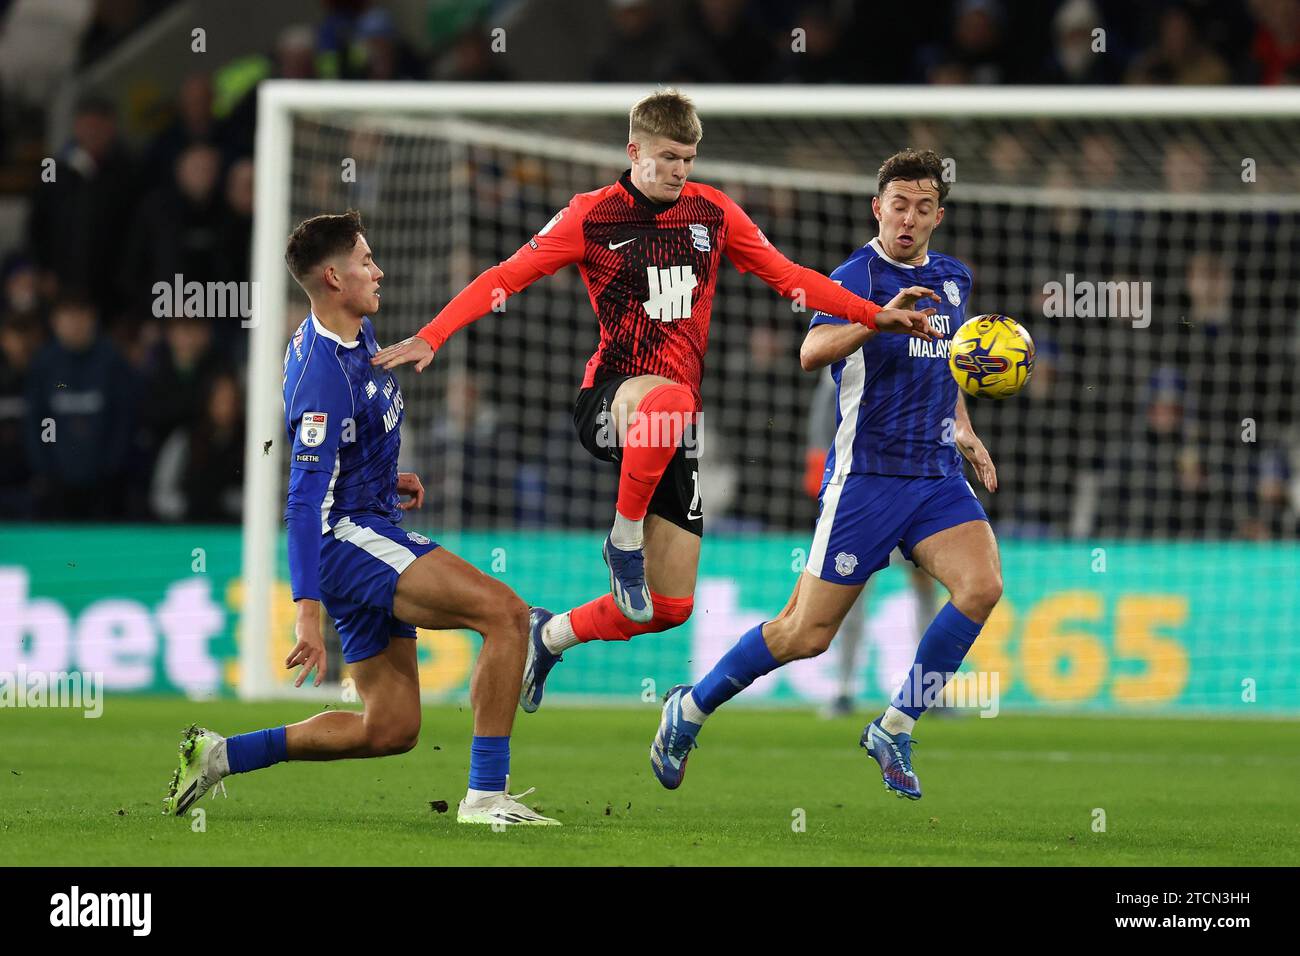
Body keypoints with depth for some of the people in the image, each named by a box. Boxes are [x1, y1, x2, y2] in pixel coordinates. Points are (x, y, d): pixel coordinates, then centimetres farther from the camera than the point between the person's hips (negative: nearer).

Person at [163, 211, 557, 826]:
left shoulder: (357, 333, 11)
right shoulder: (323, 373, -20)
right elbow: (306, 500, -25)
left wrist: (387, 480, 14)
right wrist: (308, 612, -30)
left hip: (370, 534, 10)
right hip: (348, 537, -10)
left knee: (392, 729, 10)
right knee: (505, 612, -23)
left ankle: (219, 755, 15)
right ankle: (485, 796, -24)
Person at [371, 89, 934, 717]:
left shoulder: (713, 212, 8)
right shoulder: (591, 217, -3)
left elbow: (787, 277, 16)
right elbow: (505, 278, -3)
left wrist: (874, 315, 7)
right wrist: (431, 337, -16)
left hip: (672, 427, 5)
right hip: (608, 400, -5)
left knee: (671, 606, 1)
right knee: (669, 396, -44)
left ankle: (551, 636, 28)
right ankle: (623, 538, -22)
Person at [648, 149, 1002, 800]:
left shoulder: (954, 279, 13)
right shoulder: (857, 276, -10)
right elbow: (812, 353, -29)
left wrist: (962, 430, 16)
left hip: (937, 475, 6)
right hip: (865, 473, -6)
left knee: (982, 585, -19)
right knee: (805, 635, -4)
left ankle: (895, 729, -6)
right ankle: (690, 709, 20)